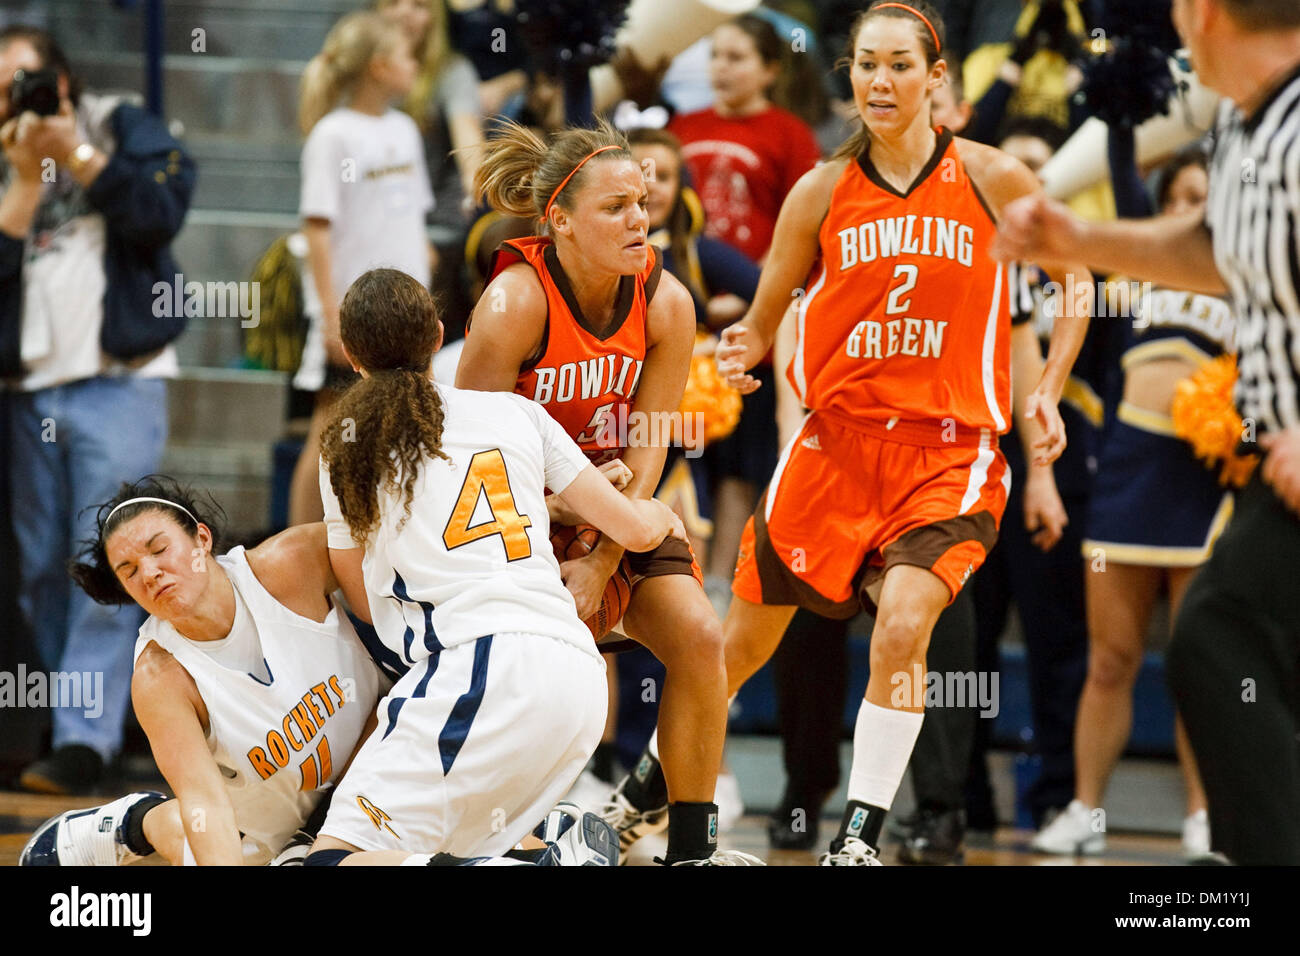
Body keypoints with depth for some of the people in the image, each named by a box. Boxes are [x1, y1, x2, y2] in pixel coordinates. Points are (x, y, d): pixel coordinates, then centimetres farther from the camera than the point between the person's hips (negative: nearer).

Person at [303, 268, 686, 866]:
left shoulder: (347, 443, 13)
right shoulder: (516, 413, 20)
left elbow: (364, 595, 26)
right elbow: (634, 528, 23)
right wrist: (662, 516, 48)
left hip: (481, 667, -6)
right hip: (581, 677, 6)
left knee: (335, 860, -13)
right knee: (439, 849, 19)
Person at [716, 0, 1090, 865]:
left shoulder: (992, 181, -2)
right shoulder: (822, 193, 2)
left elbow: (1075, 283, 10)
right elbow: (764, 319, 10)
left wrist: (1048, 392, -2)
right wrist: (743, 353, -13)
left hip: (949, 452, -2)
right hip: (835, 439, 2)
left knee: (903, 622, -25)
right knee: (743, 643, 10)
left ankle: (860, 838, -14)